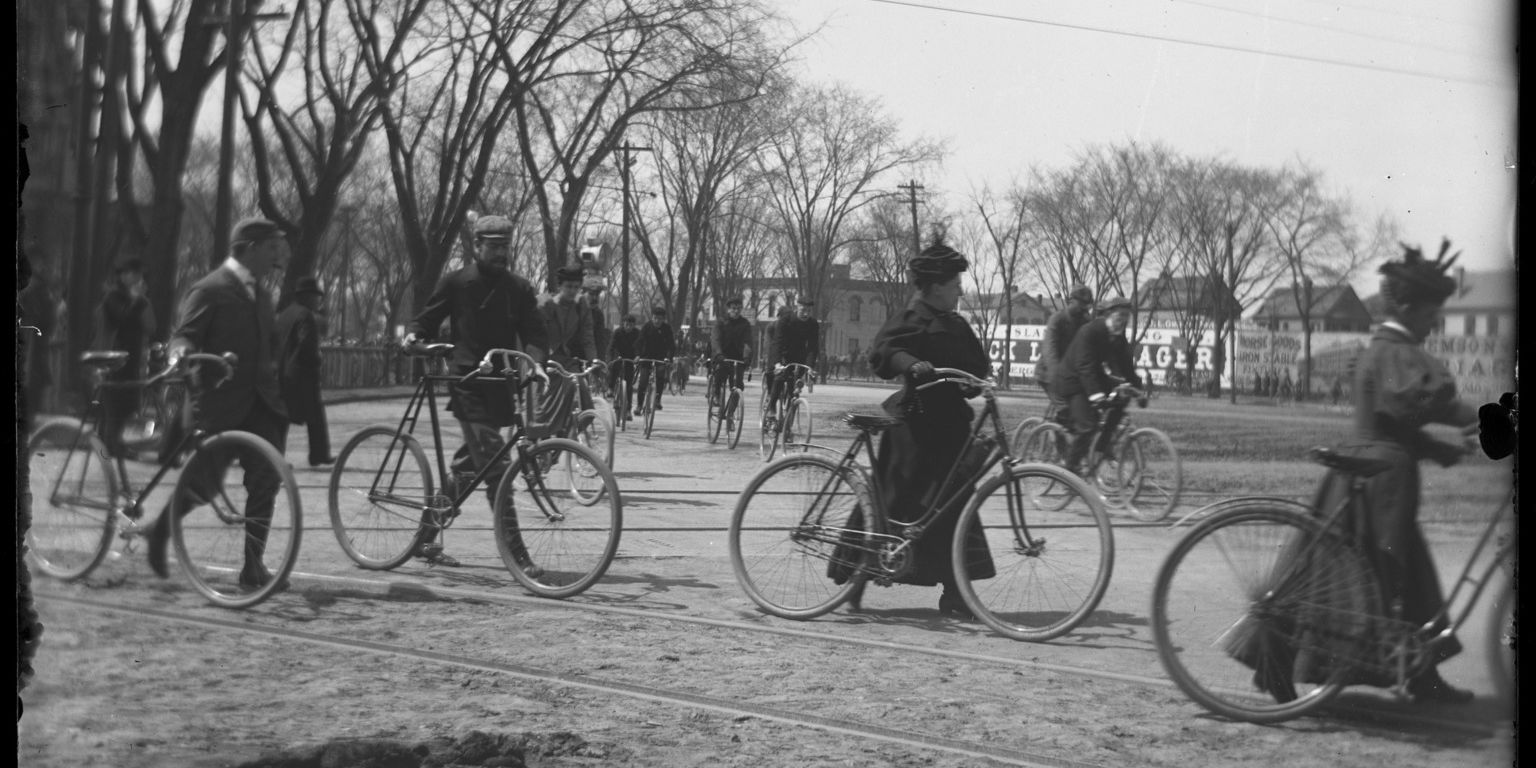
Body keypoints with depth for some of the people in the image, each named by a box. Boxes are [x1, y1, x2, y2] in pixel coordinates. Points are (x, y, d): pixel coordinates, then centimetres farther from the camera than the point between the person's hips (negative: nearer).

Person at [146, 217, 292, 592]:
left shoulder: (259, 292, 16)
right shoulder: (210, 290, -7)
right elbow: (184, 333, -12)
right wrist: (179, 354, -32)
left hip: (260, 400, 6)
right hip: (220, 401, -6)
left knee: (266, 480, -4)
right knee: (205, 481, 0)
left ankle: (253, 566, 1)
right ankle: (160, 530, 29)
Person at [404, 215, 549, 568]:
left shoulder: (519, 288, 10)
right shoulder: (456, 282, 1)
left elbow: (534, 332, 4)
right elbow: (428, 319, 8)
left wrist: (534, 361, -15)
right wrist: (414, 335, -14)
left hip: (500, 386, 5)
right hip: (468, 384, -5)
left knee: (467, 467, 12)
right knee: (496, 466, -16)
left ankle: (426, 538, 26)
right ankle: (515, 551, -17)